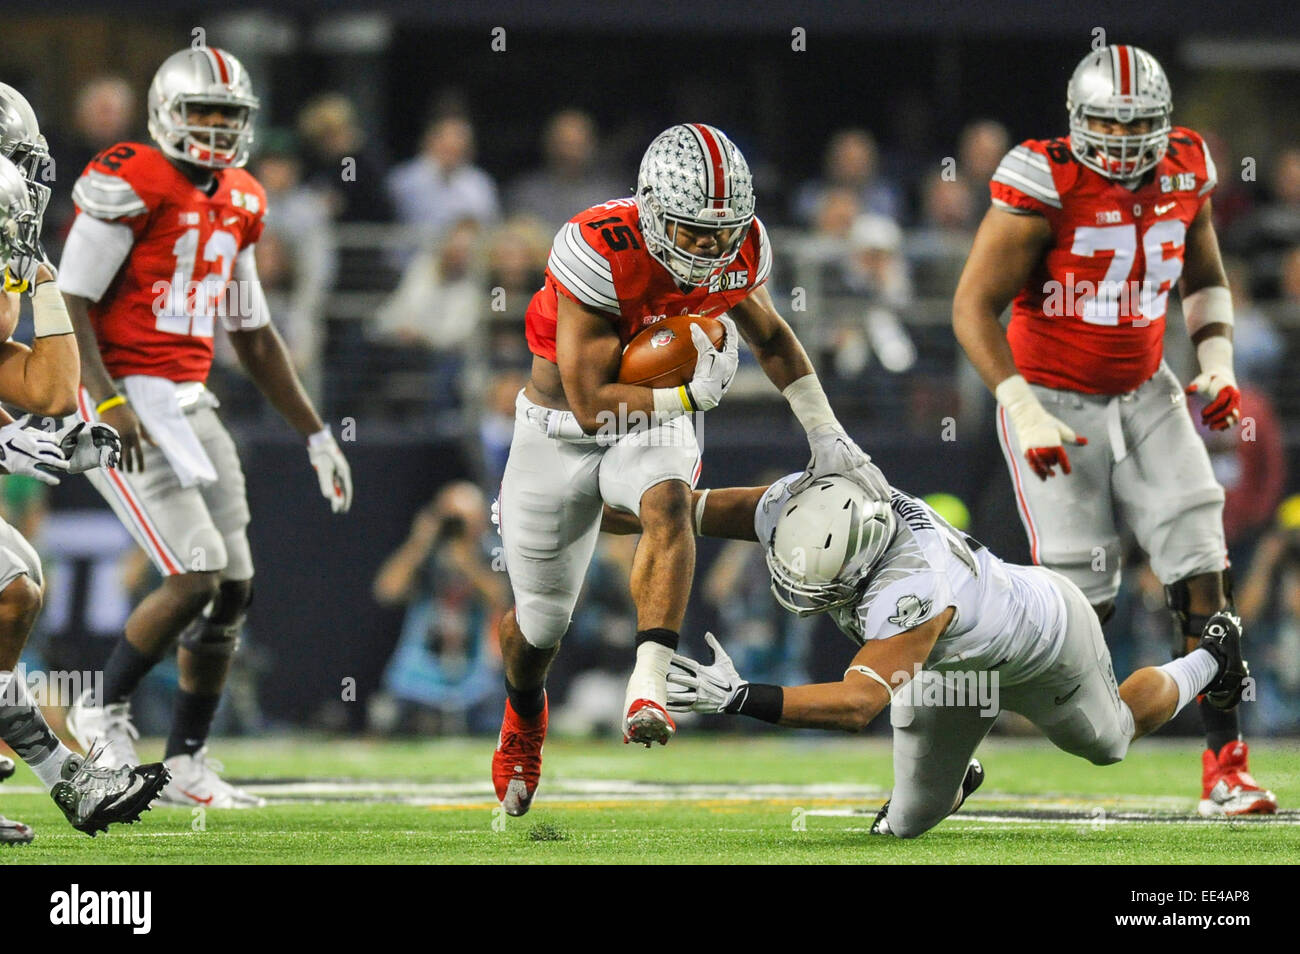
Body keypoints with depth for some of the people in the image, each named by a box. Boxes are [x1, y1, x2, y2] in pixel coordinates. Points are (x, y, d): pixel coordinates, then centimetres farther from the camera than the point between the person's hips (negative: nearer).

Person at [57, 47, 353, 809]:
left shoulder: (238, 205, 12)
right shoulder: (131, 188, -12)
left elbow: (255, 336, 20)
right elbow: (69, 304, -15)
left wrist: (315, 435, 19)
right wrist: (108, 402, -26)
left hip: (188, 402, 8)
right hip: (123, 396, -8)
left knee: (234, 586, 4)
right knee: (197, 576, -14)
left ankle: (187, 763, 15)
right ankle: (108, 713, 8)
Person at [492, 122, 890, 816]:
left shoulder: (741, 250, -14)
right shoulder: (601, 253, -32)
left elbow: (770, 337, 9)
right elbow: (589, 402, -29)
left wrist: (827, 436, 5)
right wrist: (691, 393, -29)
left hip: (654, 424, 3)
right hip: (562, 429, -3)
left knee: (668, 504, -34)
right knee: (541, 618, 8)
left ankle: (648, 691, -41)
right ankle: (525, 711, 43)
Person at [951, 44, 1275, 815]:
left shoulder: (1185, 177, -2)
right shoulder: (1046, 186, -19)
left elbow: (1205, 281, 16)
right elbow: (974, 306, -17)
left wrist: (1218, 366, 0)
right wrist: (1025, 413, -23)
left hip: (1145, 396, 5)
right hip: (1054, 399, -5)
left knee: (1202, 570, -8)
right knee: (1081, 600, -9)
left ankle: (1225, 767, -6)